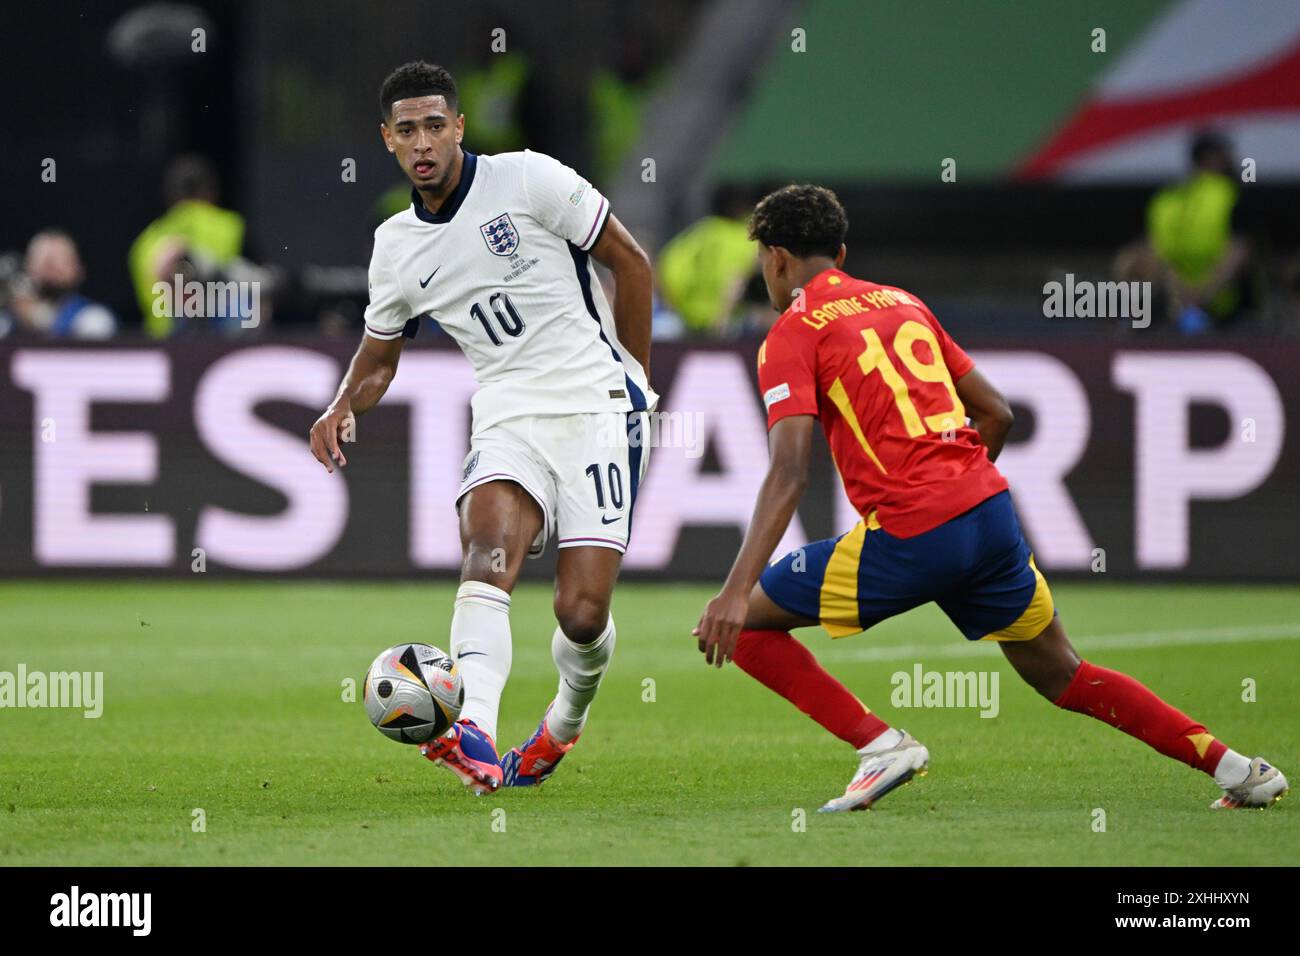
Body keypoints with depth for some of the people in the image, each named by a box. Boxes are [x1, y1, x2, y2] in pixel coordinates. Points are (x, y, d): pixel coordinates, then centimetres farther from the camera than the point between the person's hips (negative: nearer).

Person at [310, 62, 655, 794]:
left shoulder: (528, 179, -5)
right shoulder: (397, 246, 9)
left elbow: (630, 262, 3)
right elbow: (379, 355, 22)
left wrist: (636, 380, 5)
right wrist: (342, 409, 1)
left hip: (595, 409, -3)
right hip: (507, 420, 3)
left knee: (583, 615, -11)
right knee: (489, 547, -29)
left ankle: (565, 725, 24)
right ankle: (475, 737, -47)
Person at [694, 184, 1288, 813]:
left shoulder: (792, 335, 0)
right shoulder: (903, 304, 20)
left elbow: (789, 474, -14)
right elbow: (995, 412, 21)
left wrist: (737, 591, -19)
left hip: (910, 540, -7)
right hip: (990, 513, 7)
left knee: (739, 624, 5)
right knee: (1061, 675, 21)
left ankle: (880, 744, -5)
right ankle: (1235, 767, 15)